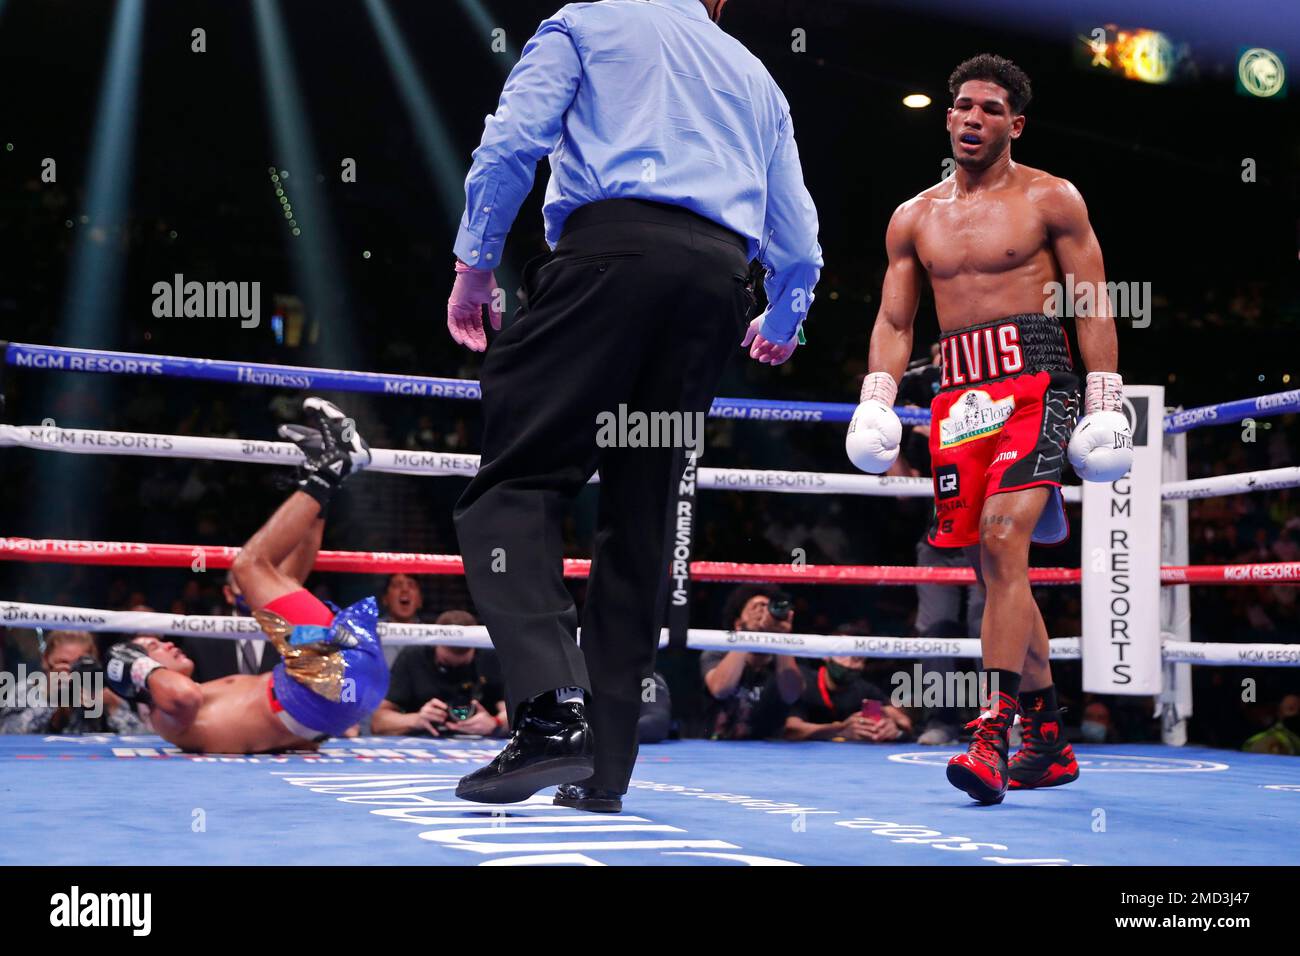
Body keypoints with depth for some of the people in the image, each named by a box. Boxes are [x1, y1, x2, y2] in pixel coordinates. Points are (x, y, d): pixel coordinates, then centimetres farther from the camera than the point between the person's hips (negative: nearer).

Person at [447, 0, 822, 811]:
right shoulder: (756, 78, 31)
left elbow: (512, 140, 2)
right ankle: (604, 765, 5)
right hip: (719, 278, 5)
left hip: (615, 245, -4)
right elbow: (799, 248, 29)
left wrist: (475, 264, 10)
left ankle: (552, 712, -29)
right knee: (640, 519, 8)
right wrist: (781, 326, 48)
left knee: (516, 484, -8)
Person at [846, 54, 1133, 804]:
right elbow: (894, 322, 17)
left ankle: (993, 735, -25)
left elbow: (1094, 307, 3)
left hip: (1033, 379, -5)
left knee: (1003, 545, -21)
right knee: (996, 570, 6)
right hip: (957, 394, 5)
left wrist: (1106, 404, -5)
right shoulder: (914, 218, 16)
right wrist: (876, 402, 3)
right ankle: (1050, 741, 16)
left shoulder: (1051, 200, 5)